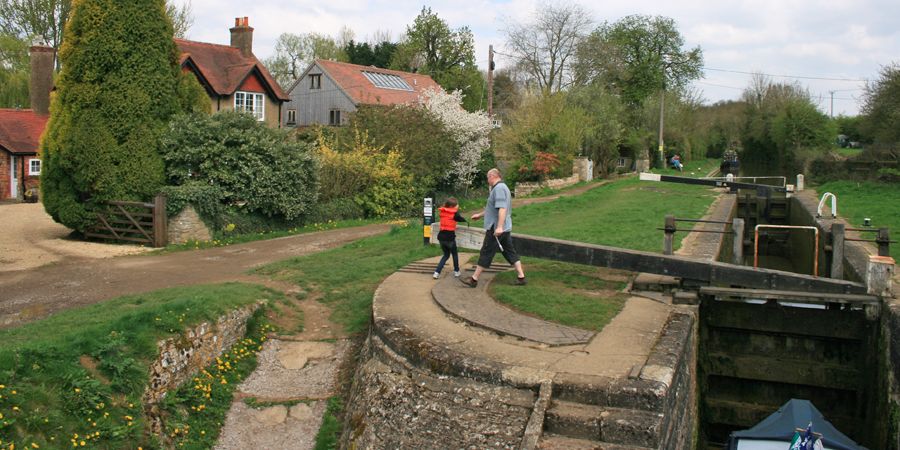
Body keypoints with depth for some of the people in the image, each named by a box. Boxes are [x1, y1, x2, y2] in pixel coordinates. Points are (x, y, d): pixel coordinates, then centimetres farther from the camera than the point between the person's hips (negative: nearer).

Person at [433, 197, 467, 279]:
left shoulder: (442, 212, 4)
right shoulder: (454, 213, -10)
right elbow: (462, 219, 2)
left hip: (441, 236, 5)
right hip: (450, 237, -5)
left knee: (446, 254, 20)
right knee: (455, 254, 20)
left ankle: (437, 272, 5)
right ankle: (456, 271, 29)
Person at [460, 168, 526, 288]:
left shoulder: (499, 188, -16)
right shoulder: (501, 188, 17)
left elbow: (502, 208, -26)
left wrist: (499, 227, -32)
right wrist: (480, 215, 37)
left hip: (496, 229, -10)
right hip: (504, 228, 10)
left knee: (486, 253, -3)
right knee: (510, 252, 11)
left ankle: (474, 279, 3)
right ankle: (521, 277, 10)